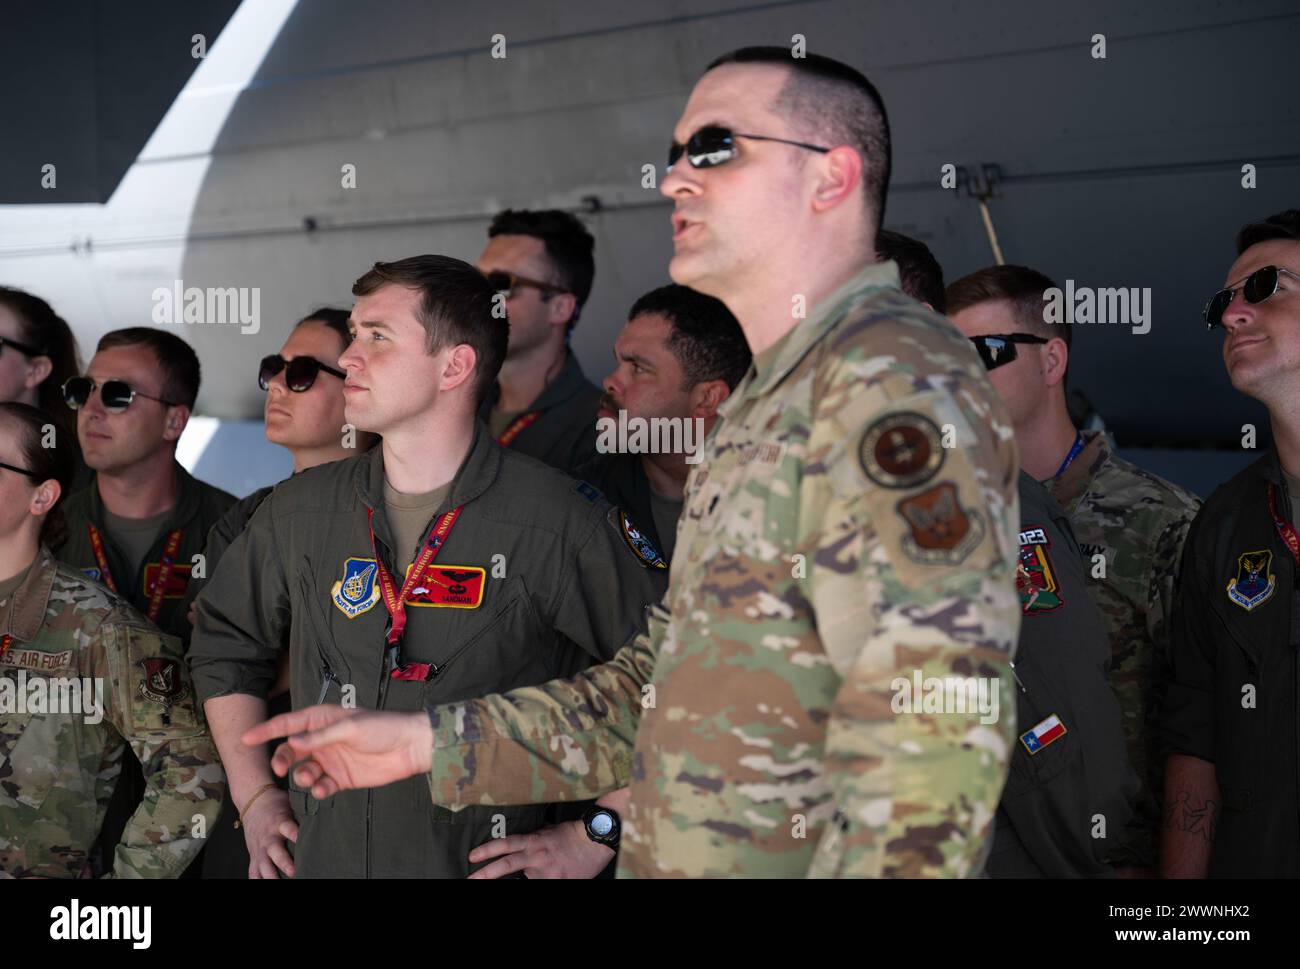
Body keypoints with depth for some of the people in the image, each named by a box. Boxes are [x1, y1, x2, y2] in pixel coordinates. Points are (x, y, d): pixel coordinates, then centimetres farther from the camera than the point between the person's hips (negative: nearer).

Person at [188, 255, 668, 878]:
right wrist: (253, 796, 11)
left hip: (483, 869, -4)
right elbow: (223, 644, 19)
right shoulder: (301, 511, 3)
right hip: (319, 859, 4)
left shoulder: (560, 523, -12)